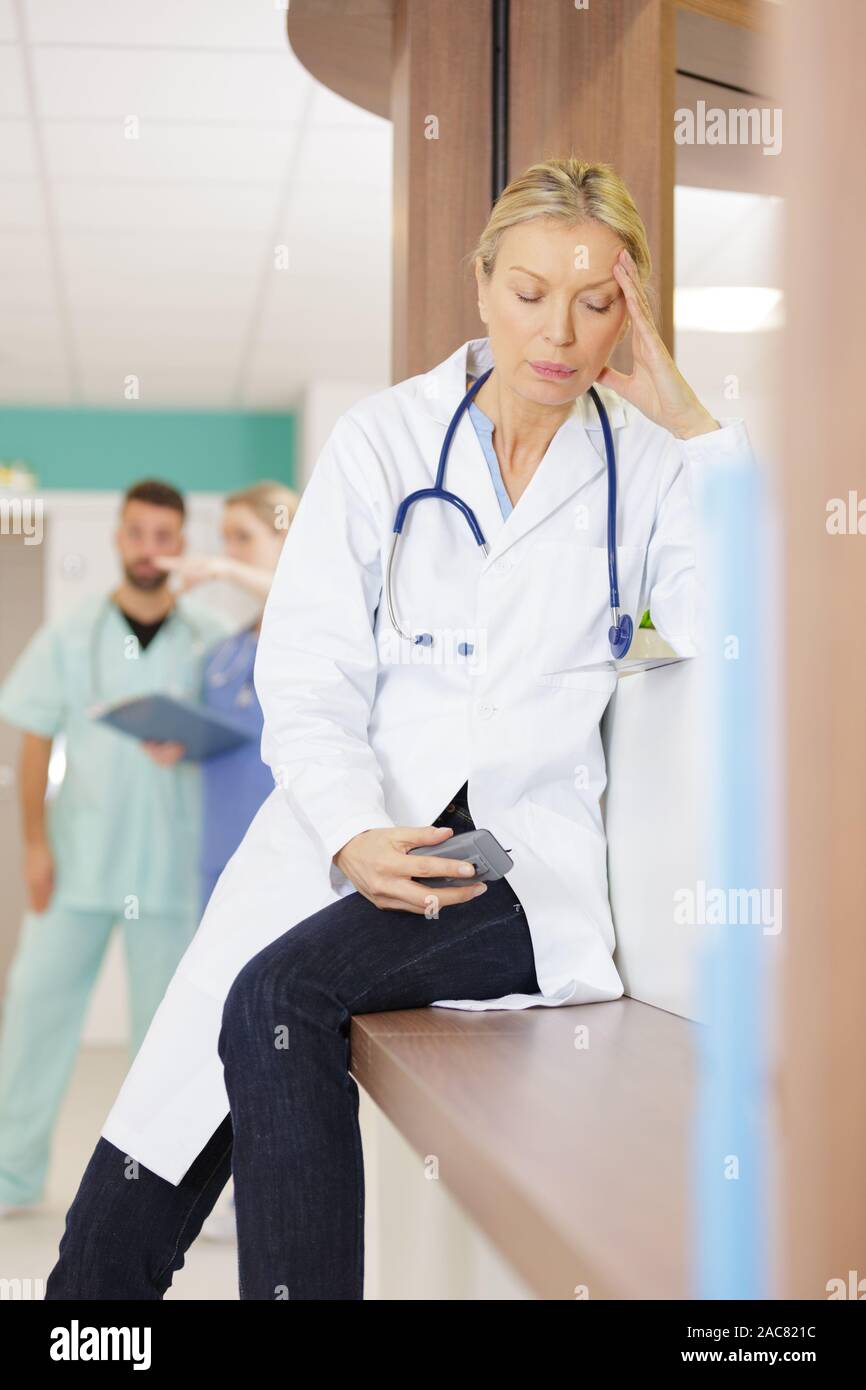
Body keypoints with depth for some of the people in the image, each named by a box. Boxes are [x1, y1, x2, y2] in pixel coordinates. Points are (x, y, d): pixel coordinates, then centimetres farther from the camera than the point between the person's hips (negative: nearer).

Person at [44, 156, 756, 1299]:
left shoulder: (651, 463, 7)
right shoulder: (384, 438, 7)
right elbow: (307, 680, 1)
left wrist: (699, 429, -7)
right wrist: (356, 836, -17)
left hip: (535, 851, -1)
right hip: (359, 831, 2)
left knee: (283, 992, -27)